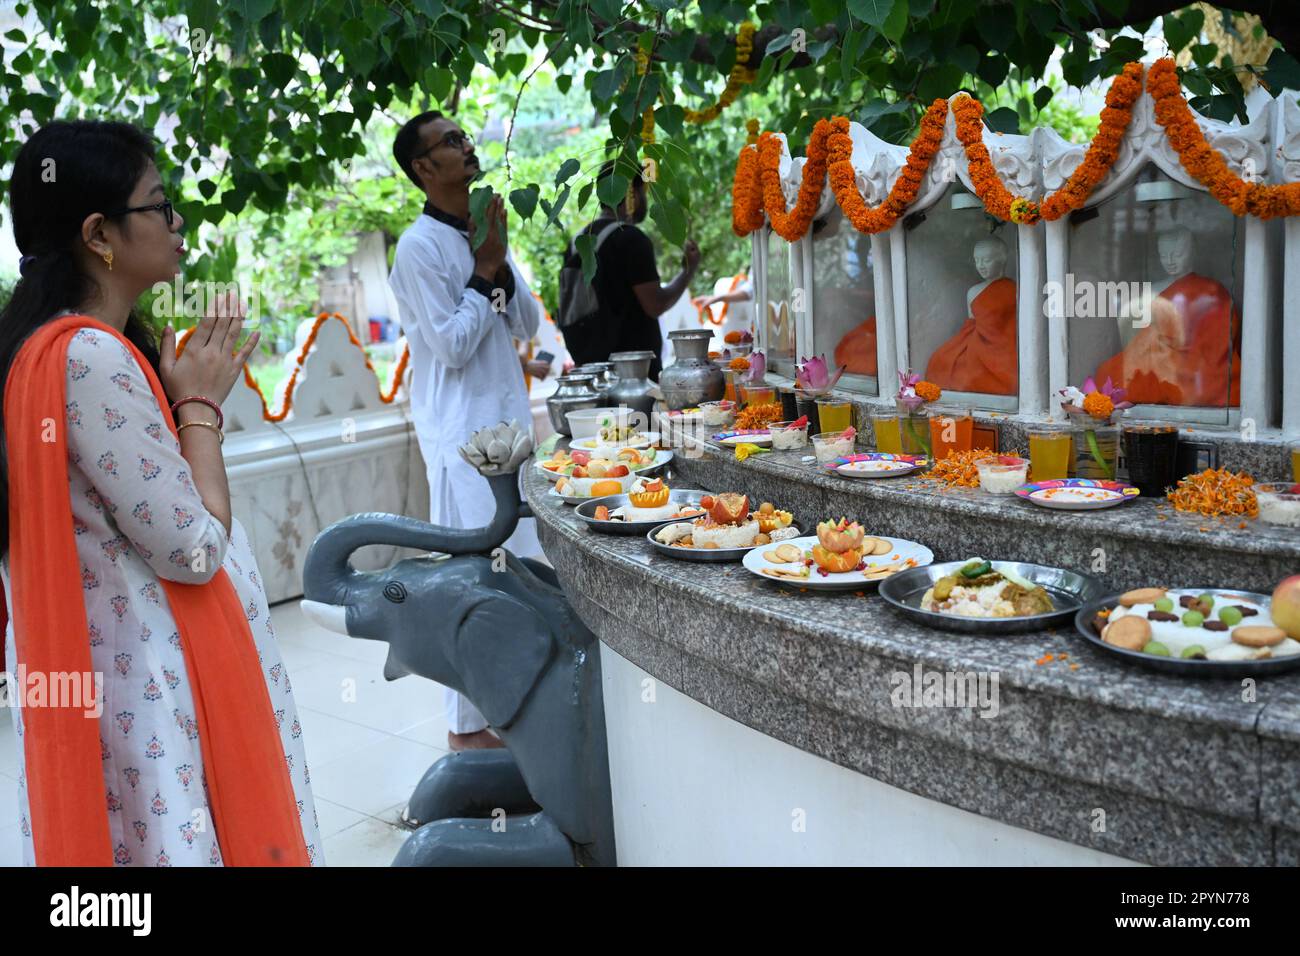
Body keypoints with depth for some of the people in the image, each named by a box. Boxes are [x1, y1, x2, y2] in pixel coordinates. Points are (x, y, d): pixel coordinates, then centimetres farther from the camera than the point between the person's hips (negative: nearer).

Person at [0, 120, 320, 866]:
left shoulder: (72, 346, 9)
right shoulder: (90, 359, -21)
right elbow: (195, 549, -20)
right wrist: (202, 404, -11)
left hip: (134, 665, 10)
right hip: (153, 681, -10)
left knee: (152, 827, 19)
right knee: (188, 836, 3)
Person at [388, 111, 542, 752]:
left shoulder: (482, 231, 12)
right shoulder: (420, 248, -12)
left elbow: (527, 326, 8)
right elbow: (451, 345, -16)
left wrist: (501, 265, -6)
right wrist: (484, 273, -11)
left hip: (508, 421, 8)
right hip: (462, 431, -8)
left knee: (522, 569, 13)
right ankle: (467, 726, 8)